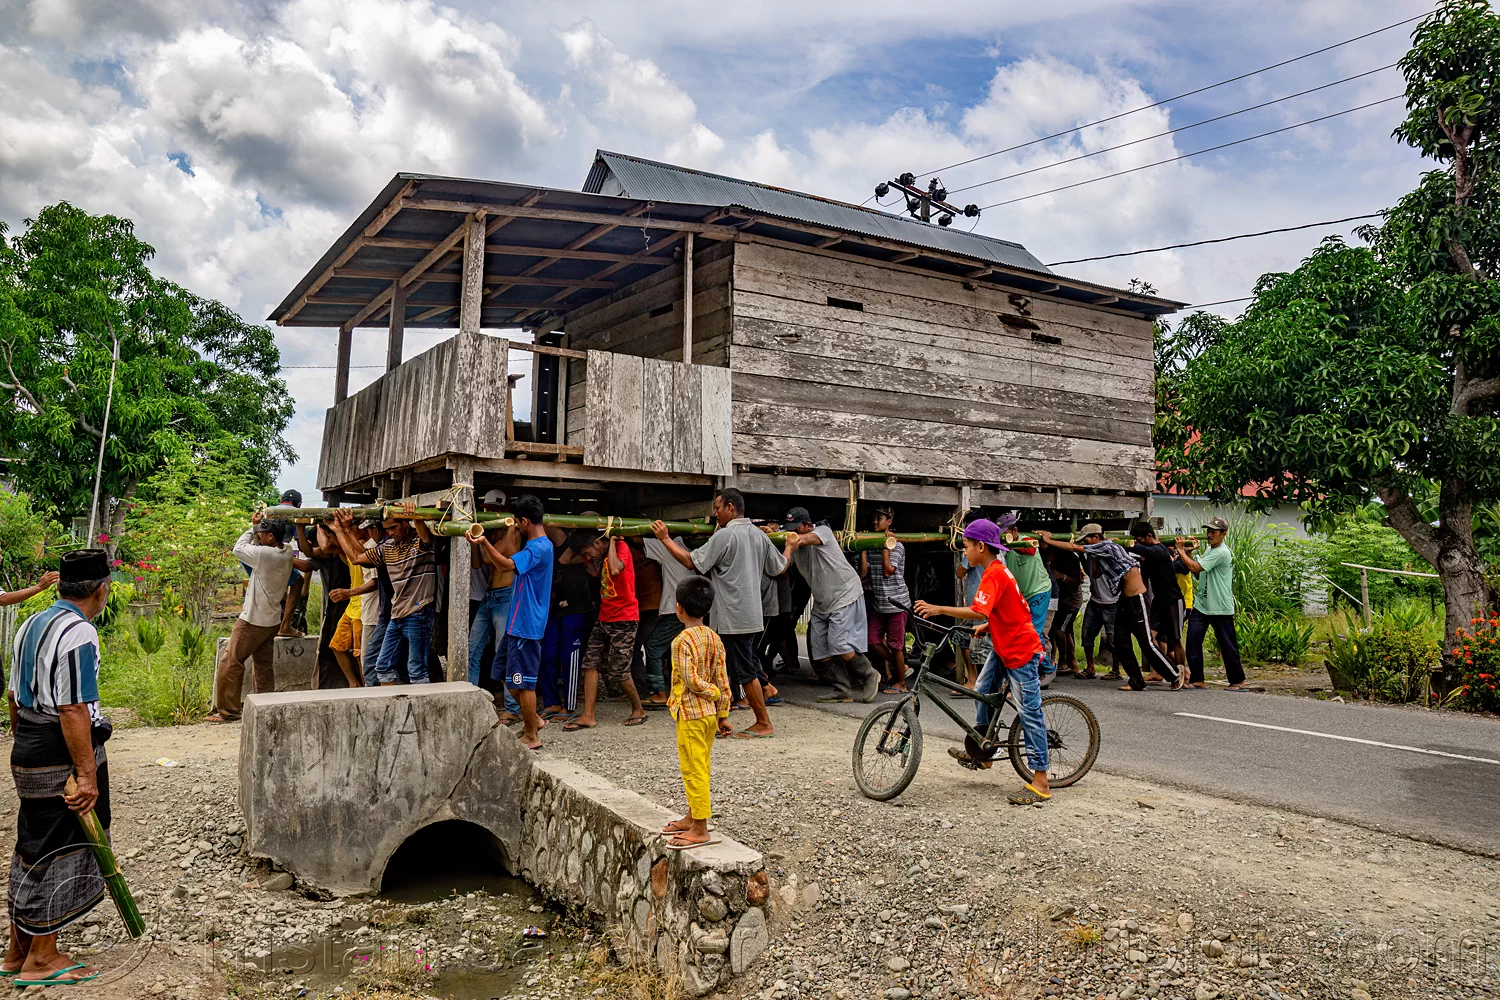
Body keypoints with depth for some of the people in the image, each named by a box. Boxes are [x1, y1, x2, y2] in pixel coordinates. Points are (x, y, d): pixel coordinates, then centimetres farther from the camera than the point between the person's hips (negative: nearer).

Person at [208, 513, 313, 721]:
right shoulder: (288, 554, 3)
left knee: (229, 664, 1)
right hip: (273, 620, 8)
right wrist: (257, 526, 6)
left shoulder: (264, 554, -20)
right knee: (264, 666, 15)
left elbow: (239, 548, -5)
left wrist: (252, 526, 5)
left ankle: (227, 711, 3)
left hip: (252, 620, -8)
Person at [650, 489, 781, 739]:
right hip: (751, 614, 9)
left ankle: (763, 723, 4)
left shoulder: (724, 535, -14)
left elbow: (691, 562, -14)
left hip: (733, 617, -9)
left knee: (745, 670, -2)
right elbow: (779, 568, 18)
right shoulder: (759, 534, 9)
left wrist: (665, 538, -5)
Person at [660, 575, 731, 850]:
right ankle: (693, 817, 31)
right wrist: (723, 714, 10)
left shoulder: (682, 641, -17)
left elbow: (691, 680, -22)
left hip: (690, 714, -8)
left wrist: (714, 693, -5)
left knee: (694, 769, -2)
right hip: (710, 714, 8)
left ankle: (700, 830, 4)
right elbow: (722, 679, 6)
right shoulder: (714, 638, 5)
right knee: (699, 768, 18)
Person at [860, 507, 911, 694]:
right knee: (873, 641, 2)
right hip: (878, 603, 6)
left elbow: (887, 571, -19)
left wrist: (885, 546, -14)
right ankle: (897, 667, 25)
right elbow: (863, 572, -1)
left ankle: (901, 683, 13)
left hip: (896, 602, -6)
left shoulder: (897, 546, -7)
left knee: (895, 644, -1)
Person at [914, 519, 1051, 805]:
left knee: (1030, 713, -6)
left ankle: (1040, 783, -2)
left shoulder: (993, 574, -21)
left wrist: (938, 609, -33)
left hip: (1021, 651, -10)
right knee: (983, 690, 15)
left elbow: (978, 611, -34)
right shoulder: (997, 570, 10)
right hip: (1004, 646, 10)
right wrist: (988, 626, 7)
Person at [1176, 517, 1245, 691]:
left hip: (1220, 608, -8)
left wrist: (1181, 550, -9)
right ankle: (1198, 680, 5)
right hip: (1201, 605, 8)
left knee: (1228, 646, 3)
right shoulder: (1209, 549, 14)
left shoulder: (1221, 553, -17)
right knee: (1192, 642, -1)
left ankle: (1238, 682, 16)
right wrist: (1189, 553, 2)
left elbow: (1195, 567, -21)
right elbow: (1199, 572, 14)